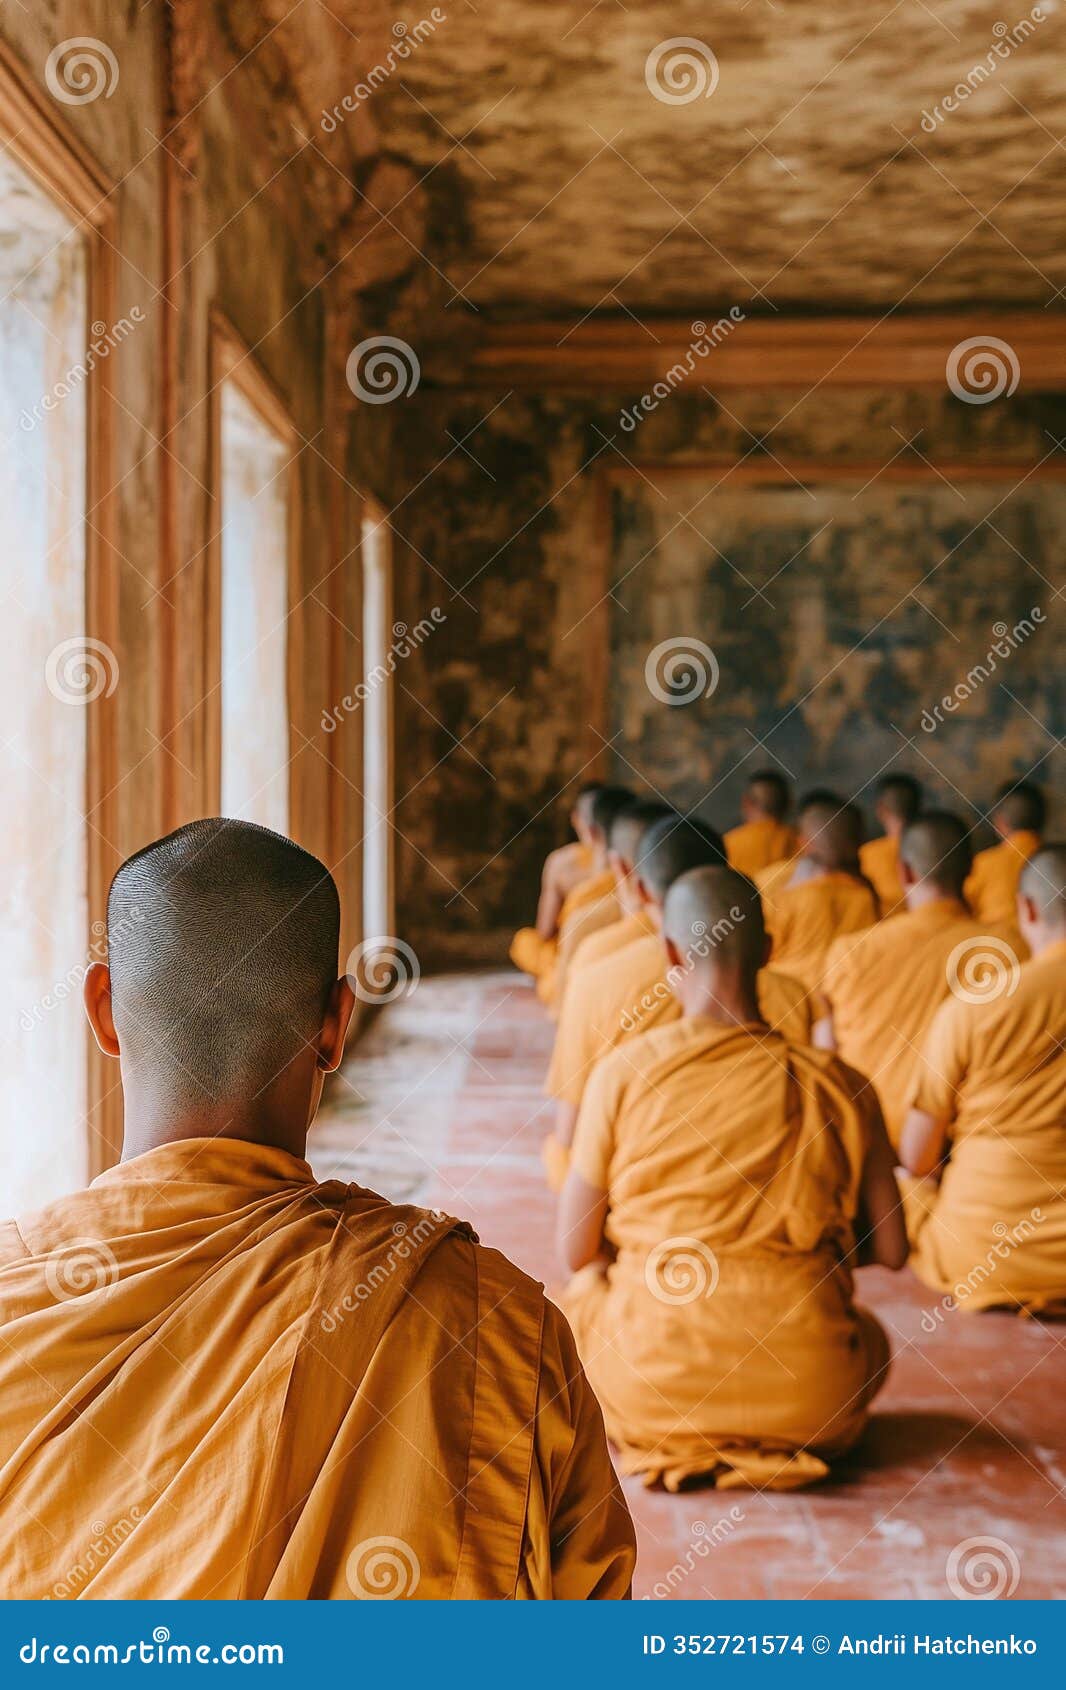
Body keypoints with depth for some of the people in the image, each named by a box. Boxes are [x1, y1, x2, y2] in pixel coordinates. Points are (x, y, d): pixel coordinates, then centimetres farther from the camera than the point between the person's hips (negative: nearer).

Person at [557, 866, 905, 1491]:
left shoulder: (624, 1072, -5)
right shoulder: (839, 1085, -2)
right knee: (868, 1337, 36)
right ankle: (780, 1442, 14)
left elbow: (577, 1249, 0)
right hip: (807, 1398, 2)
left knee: (582, 1294, 31)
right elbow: (890, 1248, 4)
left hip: (649, 1388, -1)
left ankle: (671, 1440, 13)